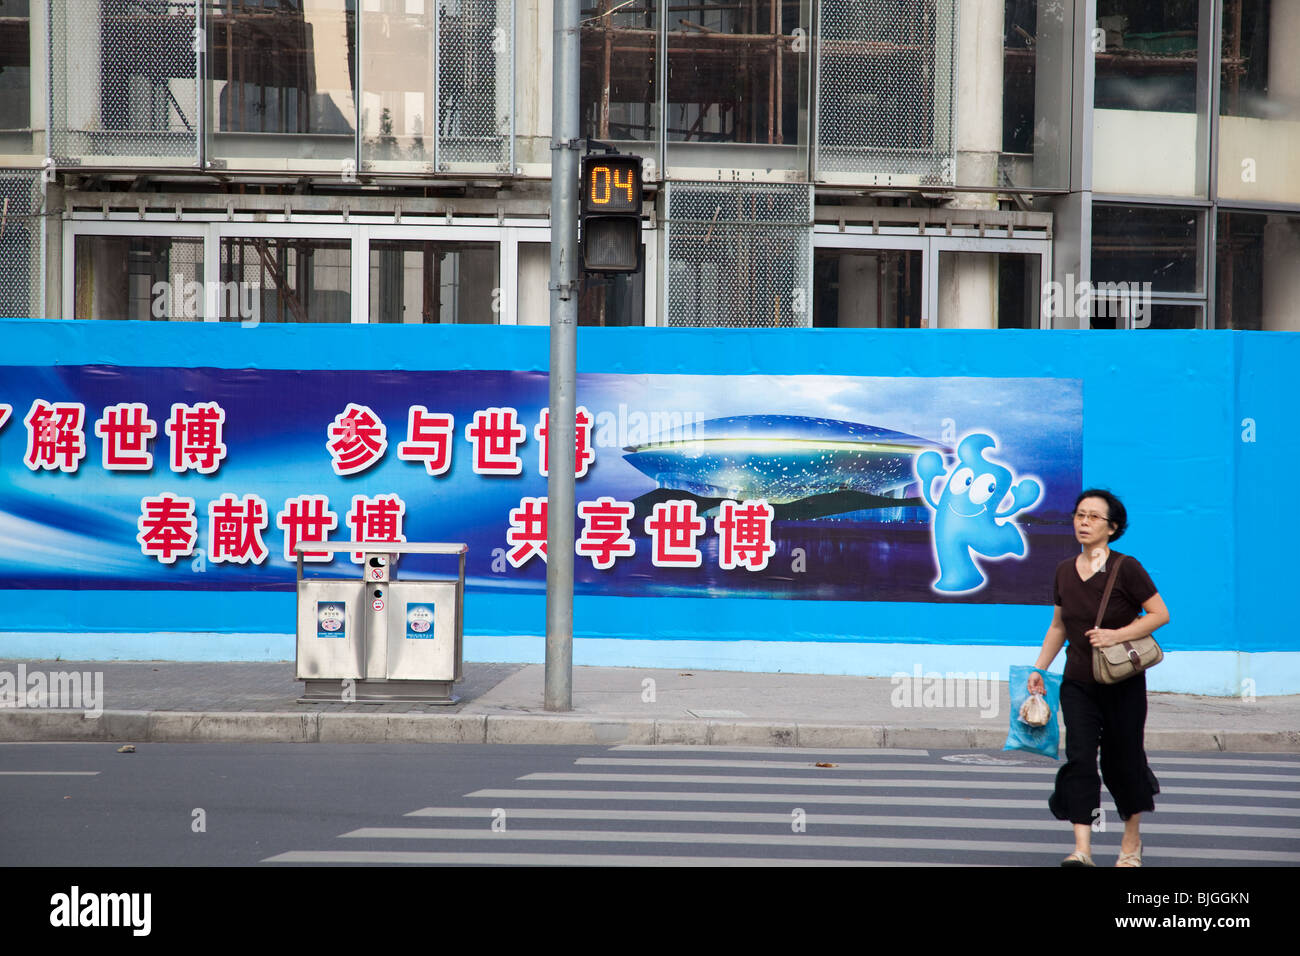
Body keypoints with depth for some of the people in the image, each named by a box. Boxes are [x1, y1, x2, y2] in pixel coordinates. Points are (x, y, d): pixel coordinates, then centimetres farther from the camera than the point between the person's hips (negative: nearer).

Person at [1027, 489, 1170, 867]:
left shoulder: (1126, 568, -11)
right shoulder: (1064, 571, 4)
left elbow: (1160, 614, -10)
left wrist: (1116, 635, -21)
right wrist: (1039, 669, 9)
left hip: (1123, 683, -3)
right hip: (1078, 683, 3)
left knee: (1122, 759, 7)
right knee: (1079, 758, -9)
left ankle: (1132, 842, 28)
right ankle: (1082, 849, -14)